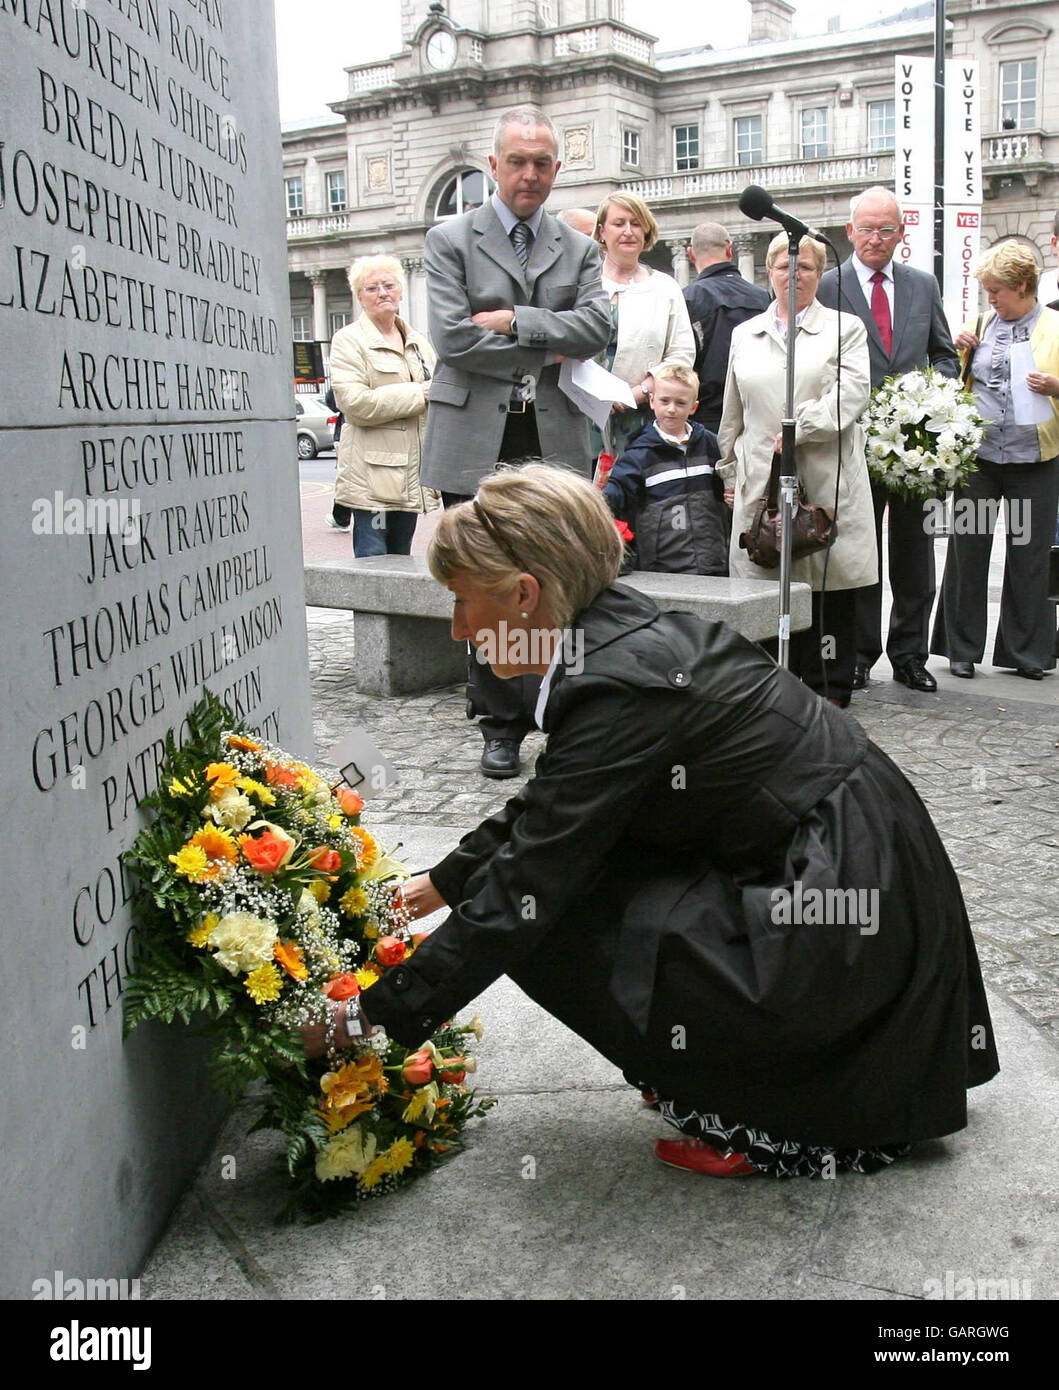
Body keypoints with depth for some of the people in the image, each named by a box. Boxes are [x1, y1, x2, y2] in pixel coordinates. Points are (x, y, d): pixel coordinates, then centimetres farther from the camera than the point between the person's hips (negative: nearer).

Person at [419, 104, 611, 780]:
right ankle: (501, 726, 12)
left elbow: (596, 326, -2)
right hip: (478, 444, -2)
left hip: (556, 441, 2)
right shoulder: (450, 240, 5)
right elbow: (454, 339, -8)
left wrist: (512, 321, -10)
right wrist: (547, 350, -3)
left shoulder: (579, 248, 15)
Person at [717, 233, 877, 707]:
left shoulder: (845, 328, 9)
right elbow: (732, 414, 22)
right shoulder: (745, 335, 19)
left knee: (828, 581, -2)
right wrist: (730, 472, 20)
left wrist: (801, 427, -16)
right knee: (767, 583, 0)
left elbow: (851, 393, -6)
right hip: (761, 481, 3)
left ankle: (829, 686, 7)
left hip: (827, 480, -2)